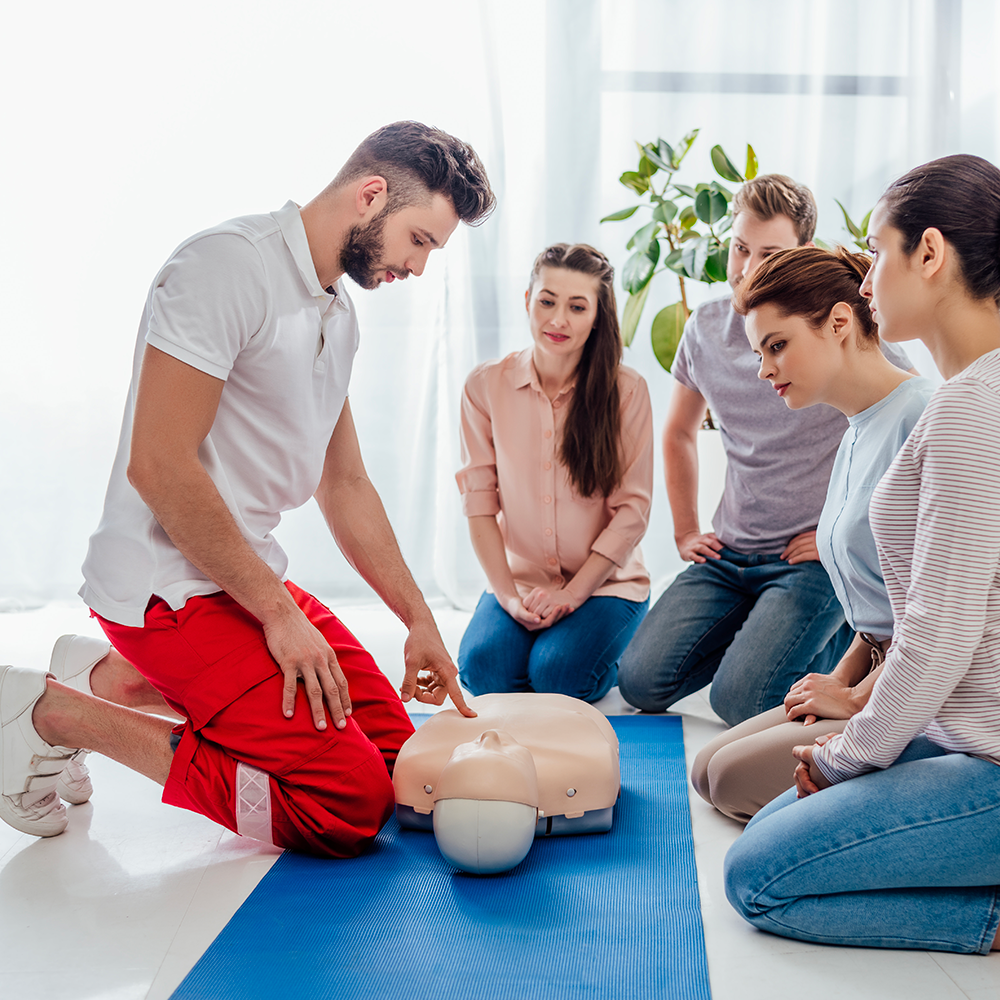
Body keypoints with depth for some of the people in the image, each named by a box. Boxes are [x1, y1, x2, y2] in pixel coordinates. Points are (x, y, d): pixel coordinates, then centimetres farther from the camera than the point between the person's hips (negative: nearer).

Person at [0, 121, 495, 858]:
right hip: (174, 587, -10)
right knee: (351, 803, -16)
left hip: (251, 575, 10)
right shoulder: (228, 266, -17)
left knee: (392, 746, 10)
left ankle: (111, 675, 13)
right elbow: (159, 466, -23)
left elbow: (344, 484, 19)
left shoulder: (339, 315, 13)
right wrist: (279, 612, -18)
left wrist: (418, 620, 15)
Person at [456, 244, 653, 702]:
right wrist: (507, 595, -11)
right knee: (483, 665, -23)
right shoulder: (485, 386, -2)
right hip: (520, 577, 2)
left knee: (558, 673, -25)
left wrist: (571, 594, -14)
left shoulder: (626, 391, -7)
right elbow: (479, 501, -2)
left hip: (605, 580, -2)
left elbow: (632, 508, -7)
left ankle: (605, 643, 9)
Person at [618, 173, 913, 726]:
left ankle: (844, 638, 8)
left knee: (738, 701, -21)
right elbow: (678, 434, 22)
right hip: (728, 556, 5)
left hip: (815, 557, -5)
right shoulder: (706, 327, 5)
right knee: (641, 682, -8)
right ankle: (757, 629, 15)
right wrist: (685, 531, 15)